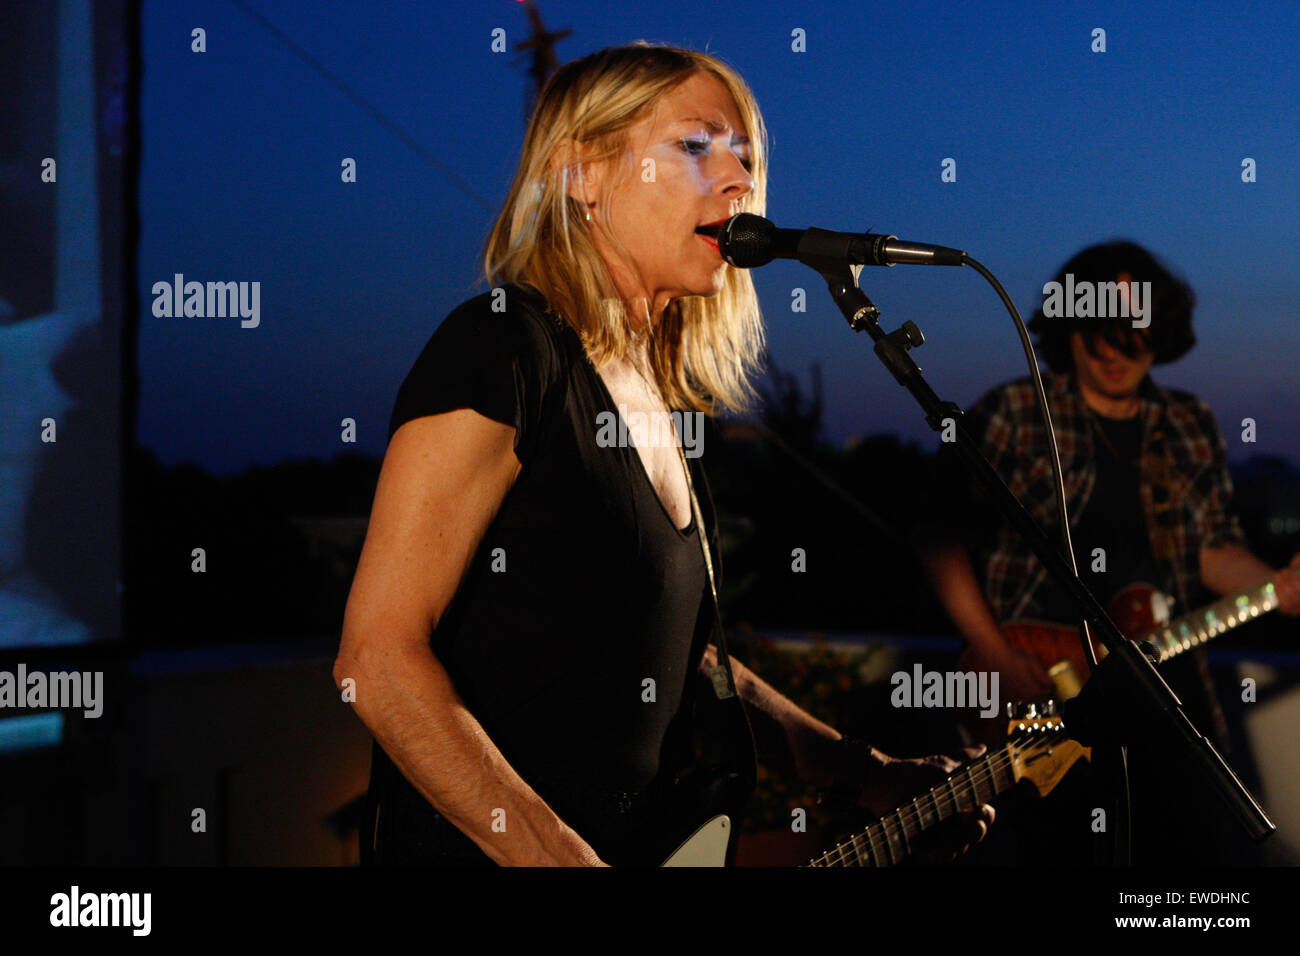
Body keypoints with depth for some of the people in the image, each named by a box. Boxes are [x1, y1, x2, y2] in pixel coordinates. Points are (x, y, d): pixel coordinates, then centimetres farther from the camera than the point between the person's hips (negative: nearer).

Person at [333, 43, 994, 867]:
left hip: (652, 844, 7)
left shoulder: (660, 389, 12)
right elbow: (379, 656, -17)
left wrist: (862, 772, 13)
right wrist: (557, 856, -22)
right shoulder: (504, 346, -11)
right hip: (484, 854, -7)